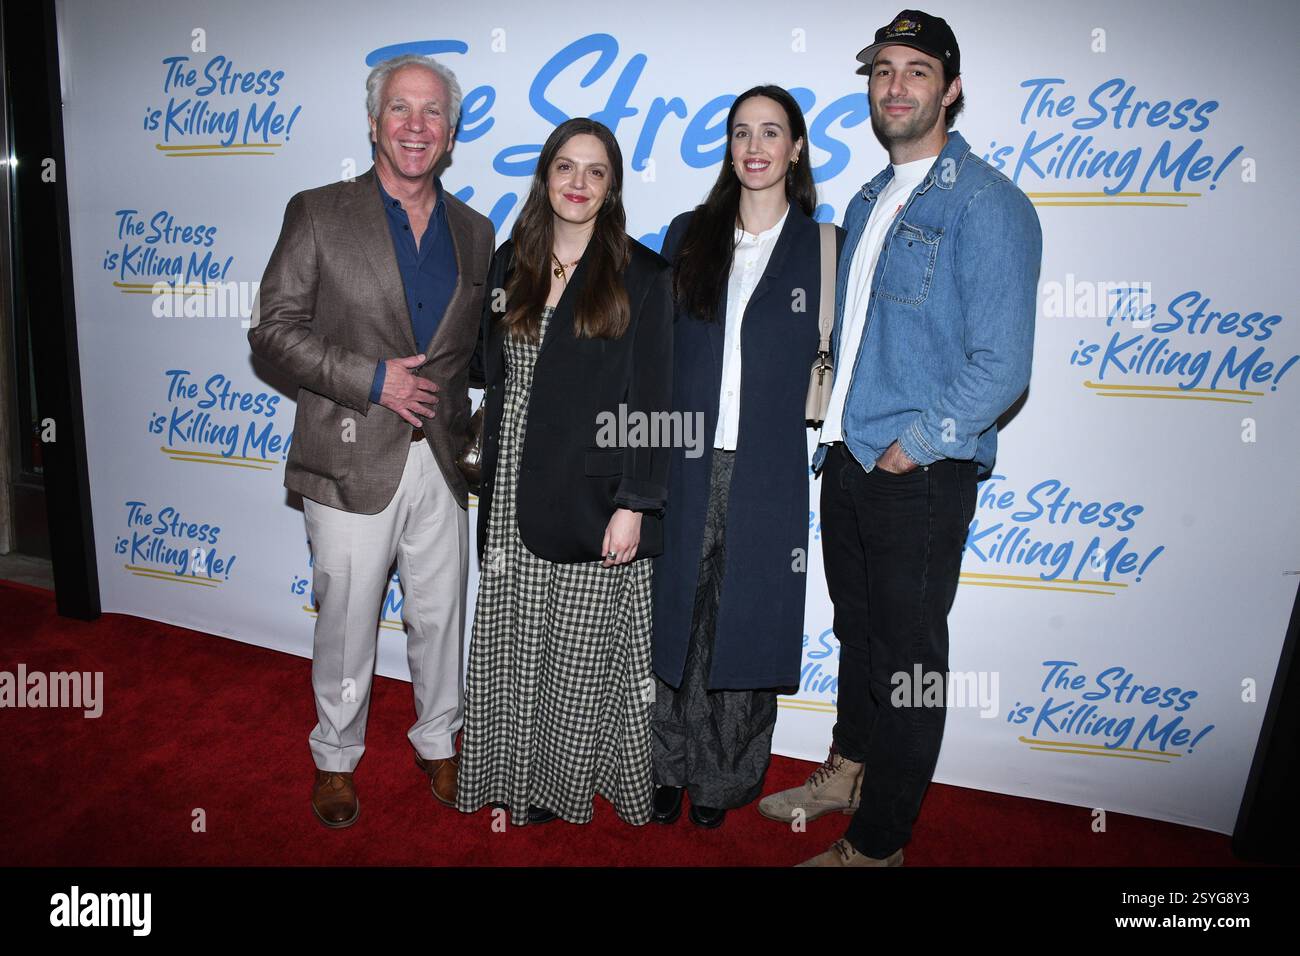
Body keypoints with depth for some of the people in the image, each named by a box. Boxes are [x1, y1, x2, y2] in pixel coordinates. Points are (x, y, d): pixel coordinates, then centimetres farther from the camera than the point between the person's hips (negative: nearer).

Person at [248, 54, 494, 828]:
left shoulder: (475, 232, 9)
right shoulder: (319, 214, -2)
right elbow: (274, 329, -6)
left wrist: (479, 433, 1)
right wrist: (372, 379, -15)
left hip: (443, 460, 3)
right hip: (351, 461, -3)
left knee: (441, 615, 14)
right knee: (346, 623, 9)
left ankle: (439, 742, 36)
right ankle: (336, 759, 32)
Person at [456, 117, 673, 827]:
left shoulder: (641, 275, -3)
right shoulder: (509, 264, 10)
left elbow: (653, 398, -6)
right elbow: (495, 379, 12)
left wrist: (634, 503, -12)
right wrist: (493, 486, 8)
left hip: (596, 495, -4)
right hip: (518, 494, 4)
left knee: (584, 650, 6)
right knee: (516, 642, 11)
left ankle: (570, 782, 26)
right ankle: (520, 774, 30)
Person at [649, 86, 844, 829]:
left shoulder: (823, 246, 2)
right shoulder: (689, 237, 9)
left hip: (767, 475, -2)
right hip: (688, 466, 2)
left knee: (747, 622, 8)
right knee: (680, 616, 10)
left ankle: (724, 778, 28)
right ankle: (673, 765, 31)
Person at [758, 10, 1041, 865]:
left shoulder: (986, 204, -10)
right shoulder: (869, 202, 14)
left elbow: (1001, 365, -17)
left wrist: (910, 448, -14)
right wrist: (839, 428, 11)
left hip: (921, 475, -7)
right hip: (847, 458, 7)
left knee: (907, 661, 6)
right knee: (857, 632, 22)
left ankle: (877, 845, 23)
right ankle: (848, 772, 43)